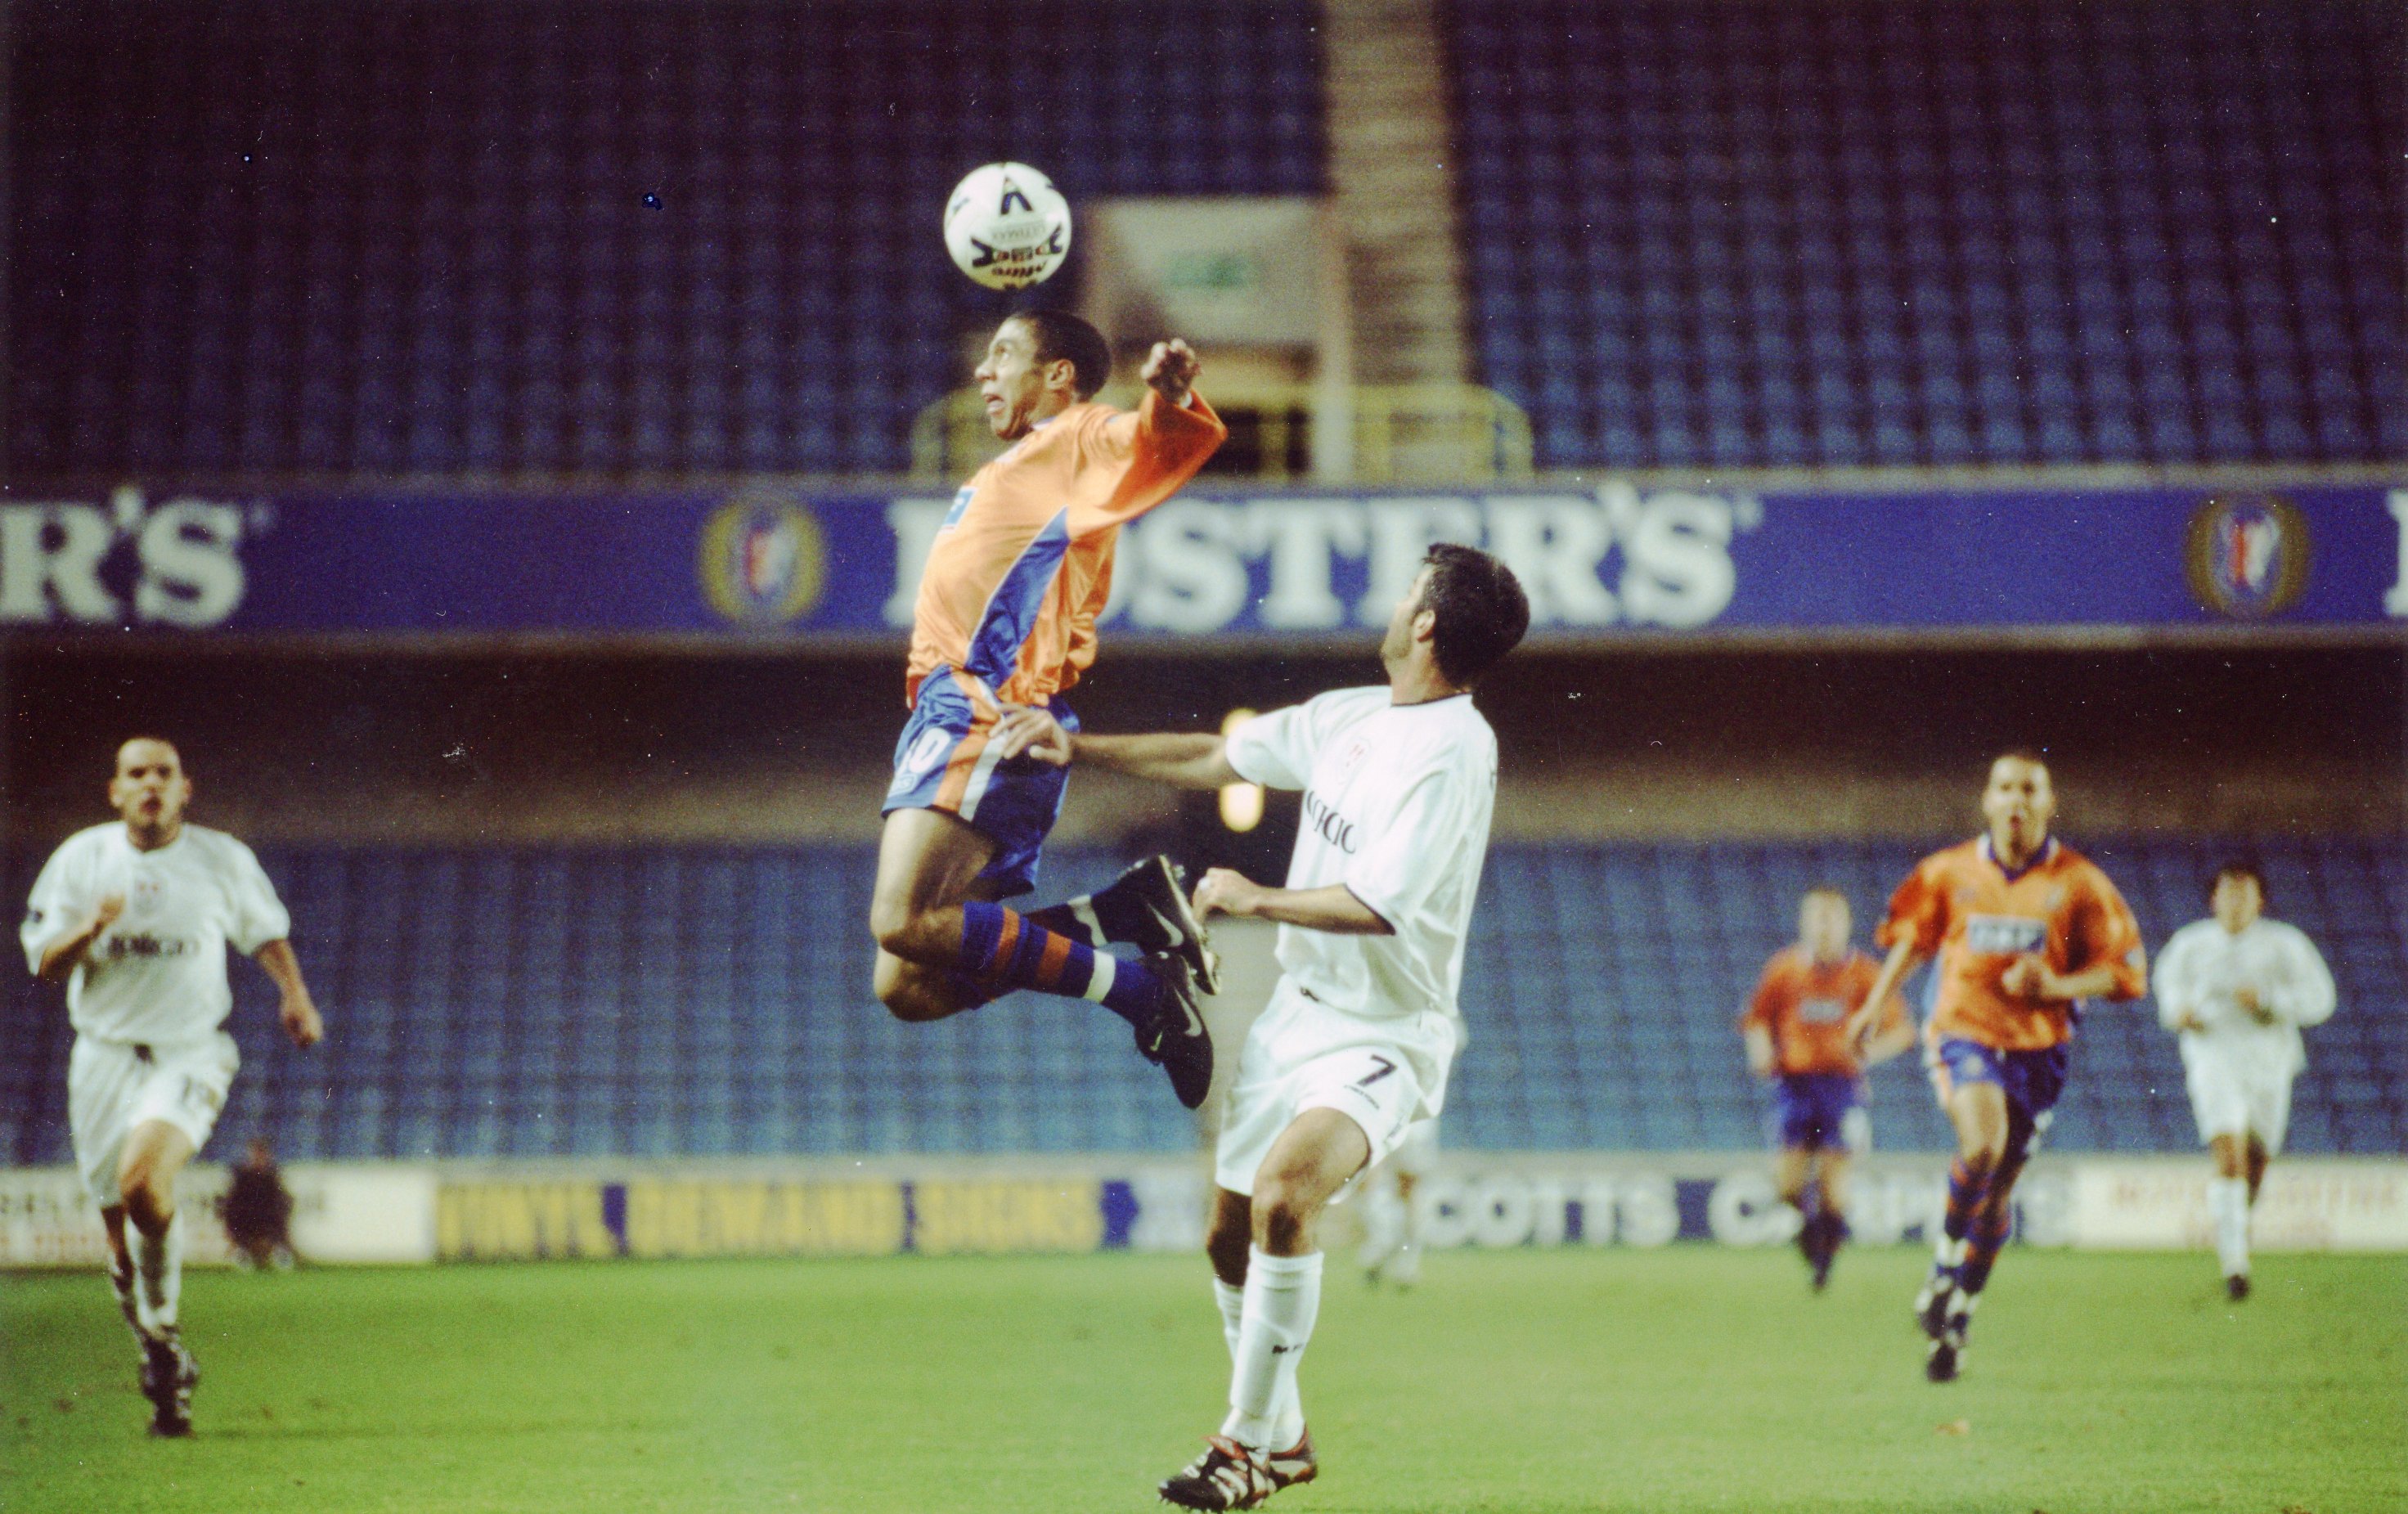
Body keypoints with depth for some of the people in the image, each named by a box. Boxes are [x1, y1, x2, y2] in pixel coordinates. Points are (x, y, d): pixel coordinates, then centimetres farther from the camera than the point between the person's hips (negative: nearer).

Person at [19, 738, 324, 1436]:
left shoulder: (223, 860, 0)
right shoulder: (82, 858, 1)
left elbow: (267, 932, 18)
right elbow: (44, 963, 1)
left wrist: (295, 995, 5)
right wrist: (90, 929, -18)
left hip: (191, 1056, -2)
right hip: (106, 1056, 2)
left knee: (145, 1176, -29)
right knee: (123, 1242, 2)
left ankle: (161, 1323, -11)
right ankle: (165, 1365, 21)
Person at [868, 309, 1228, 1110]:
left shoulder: (1082, 441, 4)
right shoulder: (1009, 473, 33)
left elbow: (1168, 444, -18)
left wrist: (1172, 394, -38)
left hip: (988, 718, -9)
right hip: (951, 720, 9)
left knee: (905, 921, -28)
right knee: (908, 989, -2)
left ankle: (1144, 989, -19)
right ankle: (1132, 907, 1)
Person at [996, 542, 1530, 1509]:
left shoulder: (1453, 750, -20)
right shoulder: (1348, 717, 5)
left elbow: (1380, 906, -28)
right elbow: (1218, 760, 19)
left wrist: (1254, 900, -19)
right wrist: (1079, 749, 16)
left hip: (1381, 1040, -9)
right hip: (1297, 1015, 9)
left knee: (1282, 1194, -31)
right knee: (1231, 1236, 13)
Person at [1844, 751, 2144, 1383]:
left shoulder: (2079, 882, -3)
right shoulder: (1949, 873, 0)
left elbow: (2122, 969, 0)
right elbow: (1912, 935, 17)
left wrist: (2055, 987, -17)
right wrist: (1876, 1004, 13)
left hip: (2037, 1046, 1)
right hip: (1962, 1032, -1)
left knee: (1997, 1191, 7)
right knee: (1982, 1147, -29)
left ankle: (1956, 1323, 23)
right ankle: (1944, 1267, -5)